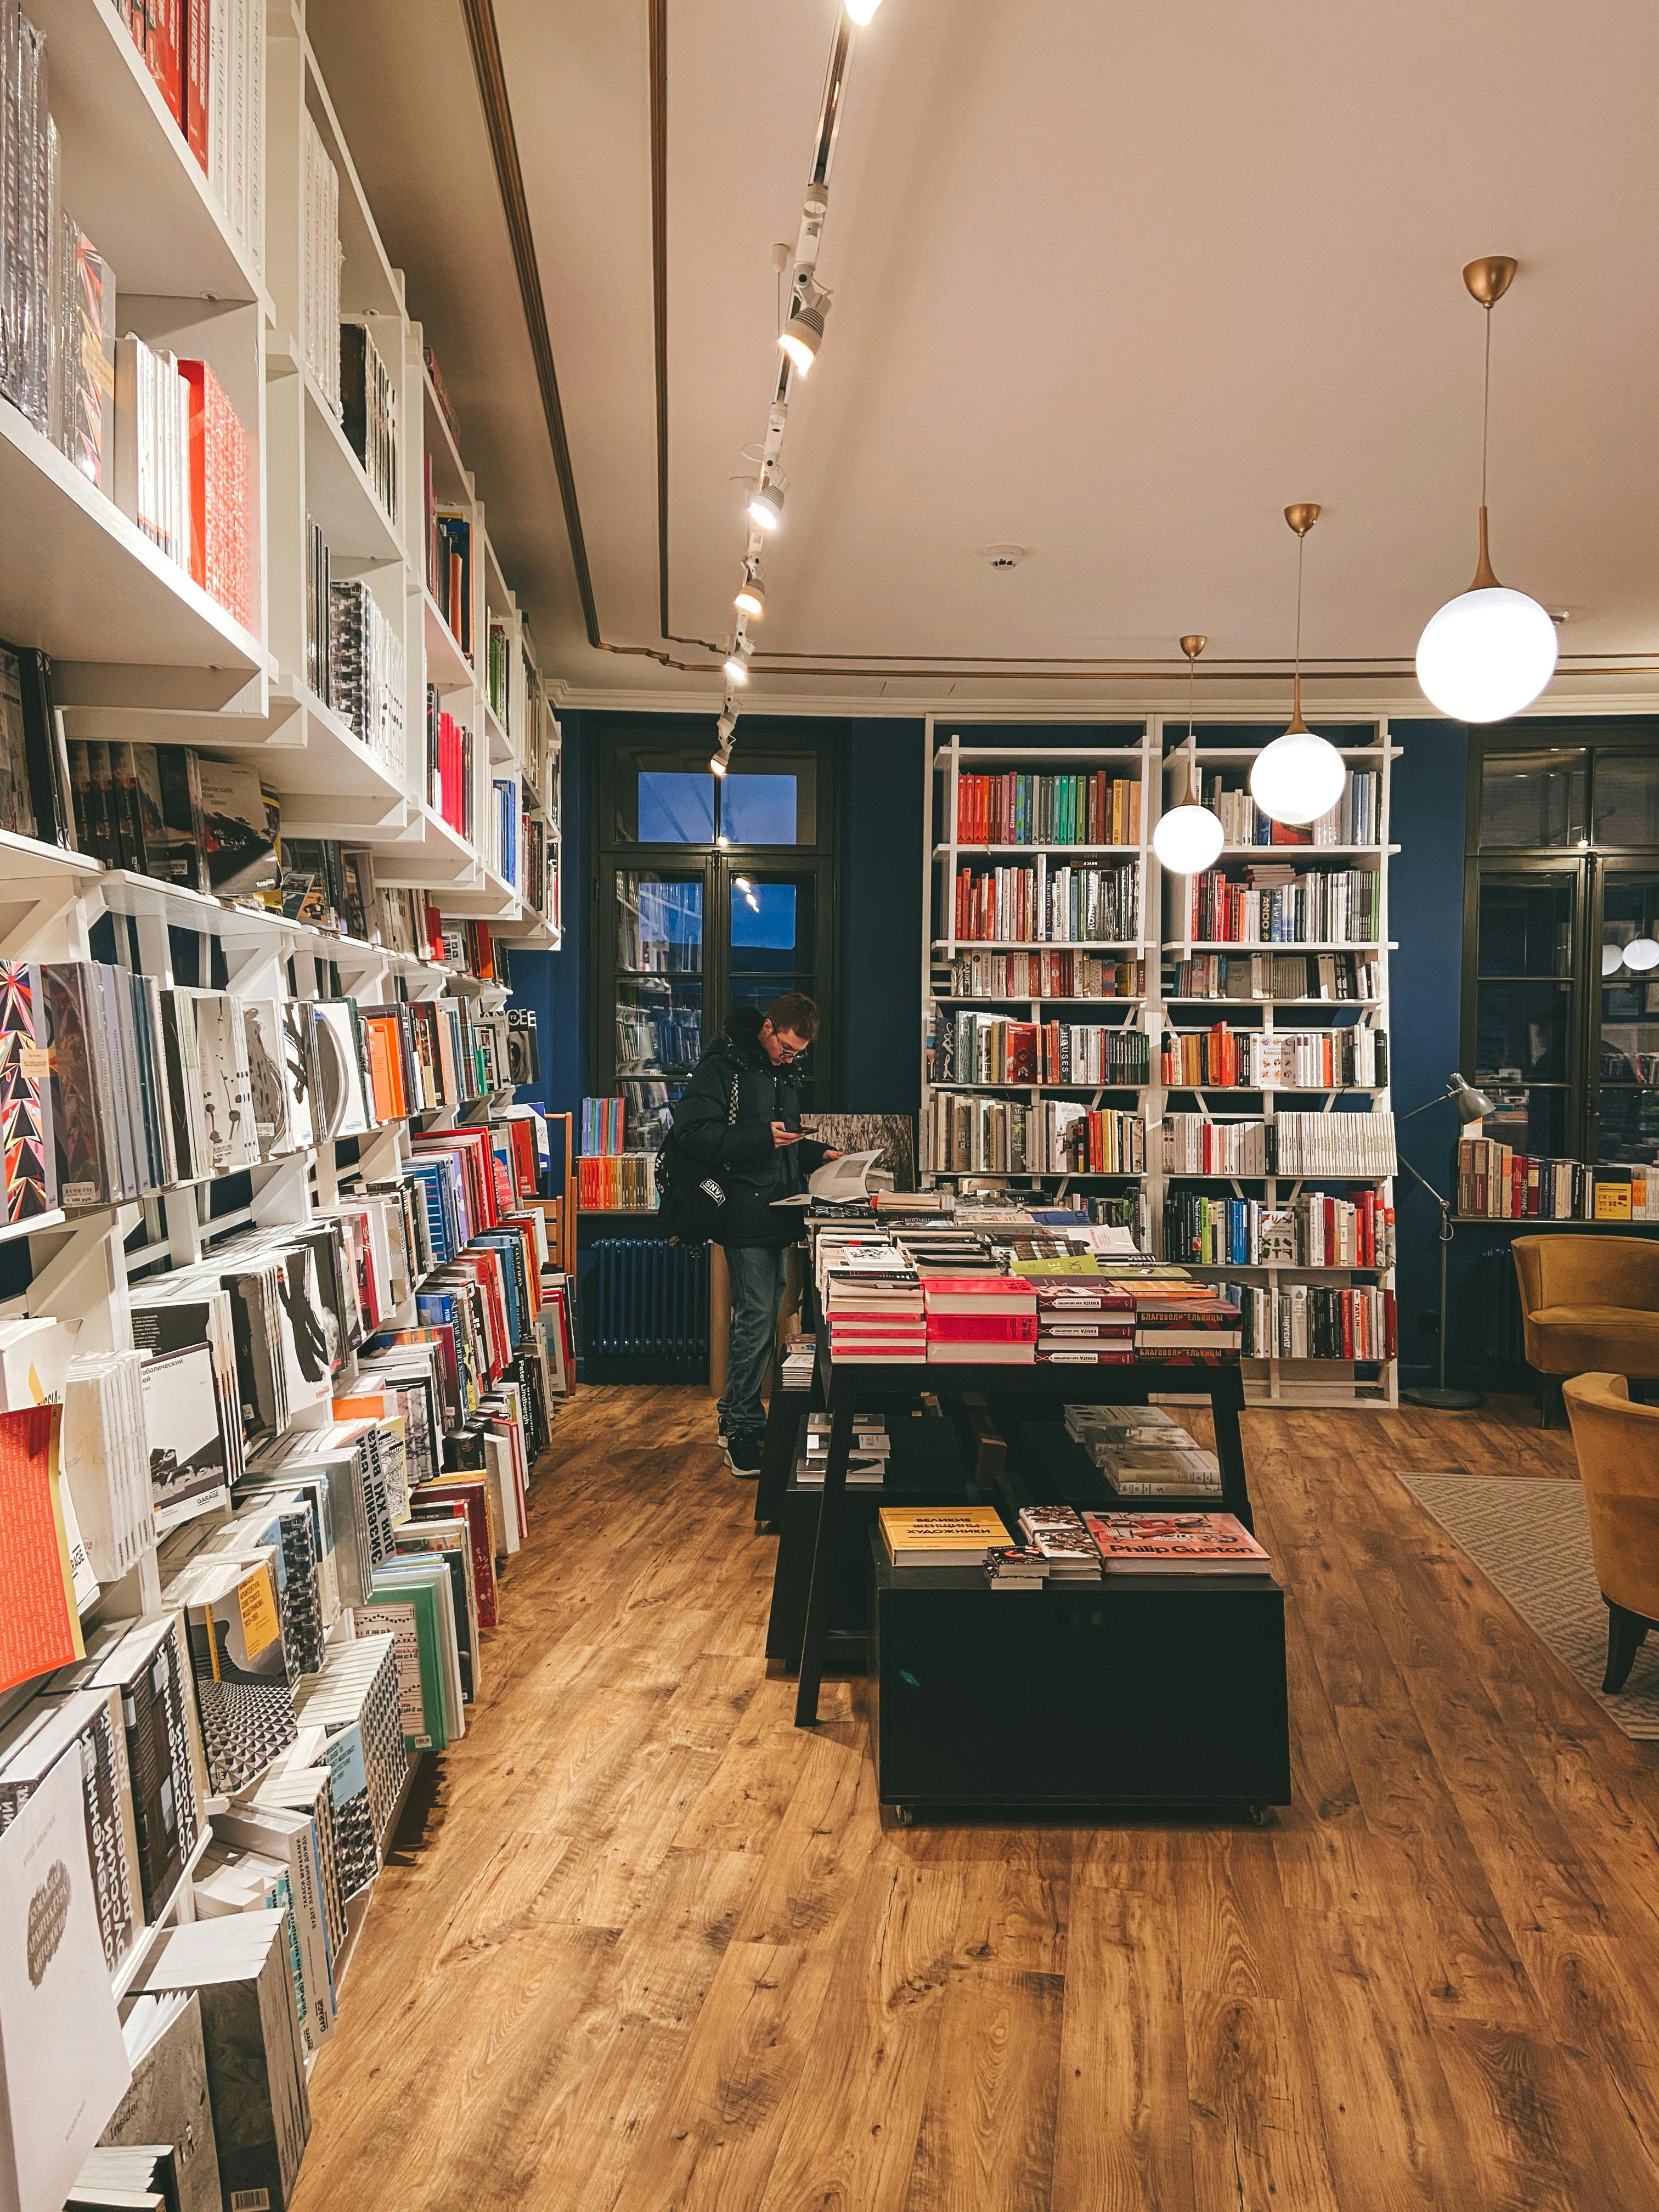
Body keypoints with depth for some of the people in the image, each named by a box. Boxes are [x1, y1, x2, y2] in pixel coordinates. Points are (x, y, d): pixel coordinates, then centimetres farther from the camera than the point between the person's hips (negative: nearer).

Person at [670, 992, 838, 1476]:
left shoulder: (784, 1072, 18)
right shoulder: (723, 1067, -9)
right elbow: (691, 1133, -19)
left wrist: (818, 1154, 12)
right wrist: (761, 1138, -23)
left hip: (777, 1214, 9)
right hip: (746, 1214, -9)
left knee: (767, 1318, 12)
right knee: (756, 1318, -10)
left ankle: (739, 1414, 22)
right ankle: (740, 1427, 0)